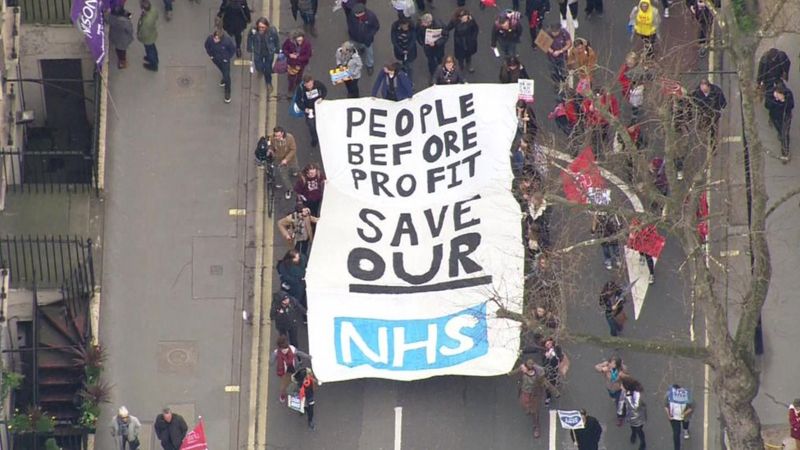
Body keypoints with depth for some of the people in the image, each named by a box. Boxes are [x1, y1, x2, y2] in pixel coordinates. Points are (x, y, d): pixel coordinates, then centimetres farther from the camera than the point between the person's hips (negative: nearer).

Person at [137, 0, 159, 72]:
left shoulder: (146, 21, -46)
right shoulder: (154, 11, -25)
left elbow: (144, 34, -30)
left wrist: (139, 36, -8)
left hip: (148, 38, -6)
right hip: (153, 34, 6)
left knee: (149, 50, 23)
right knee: (152, 47, 34)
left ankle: (153, 66, 49)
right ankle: (155, 59, 62)